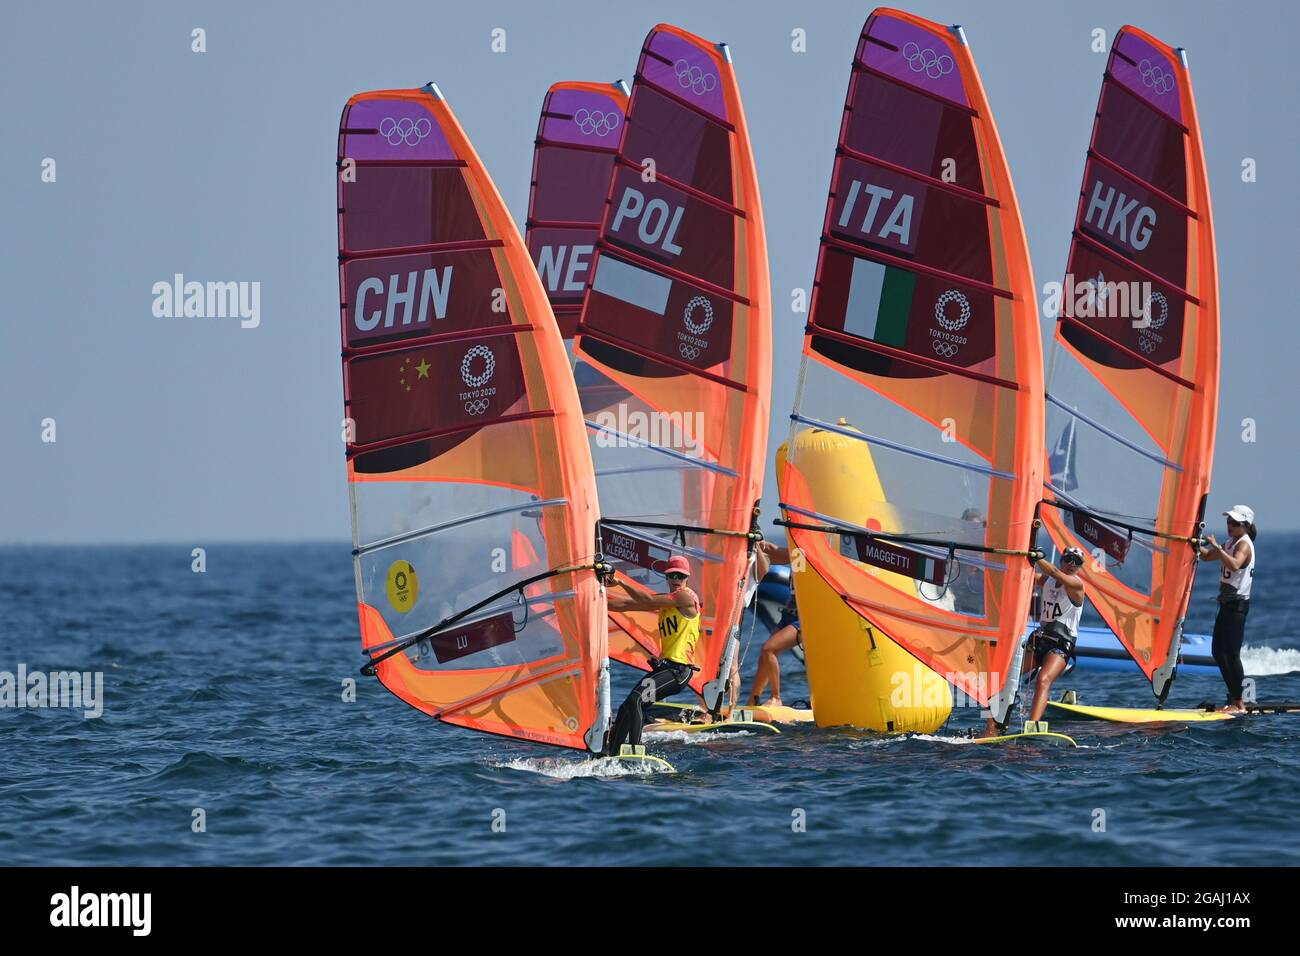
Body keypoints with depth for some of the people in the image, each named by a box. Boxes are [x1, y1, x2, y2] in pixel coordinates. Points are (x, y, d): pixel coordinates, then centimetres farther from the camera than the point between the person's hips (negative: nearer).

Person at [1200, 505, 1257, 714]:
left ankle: (1239, 704, -8)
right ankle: (1234, 697, 18)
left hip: (1237, 604, -10)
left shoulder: (1244, 545, -13)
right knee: (1218, 651, 12)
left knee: (1231, 654, -10)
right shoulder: (1231, 543, 16)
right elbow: (1207, 556, 26)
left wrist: (1217, 547, -34)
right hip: (1227, 603, 10)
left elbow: (1234, 565, -33)